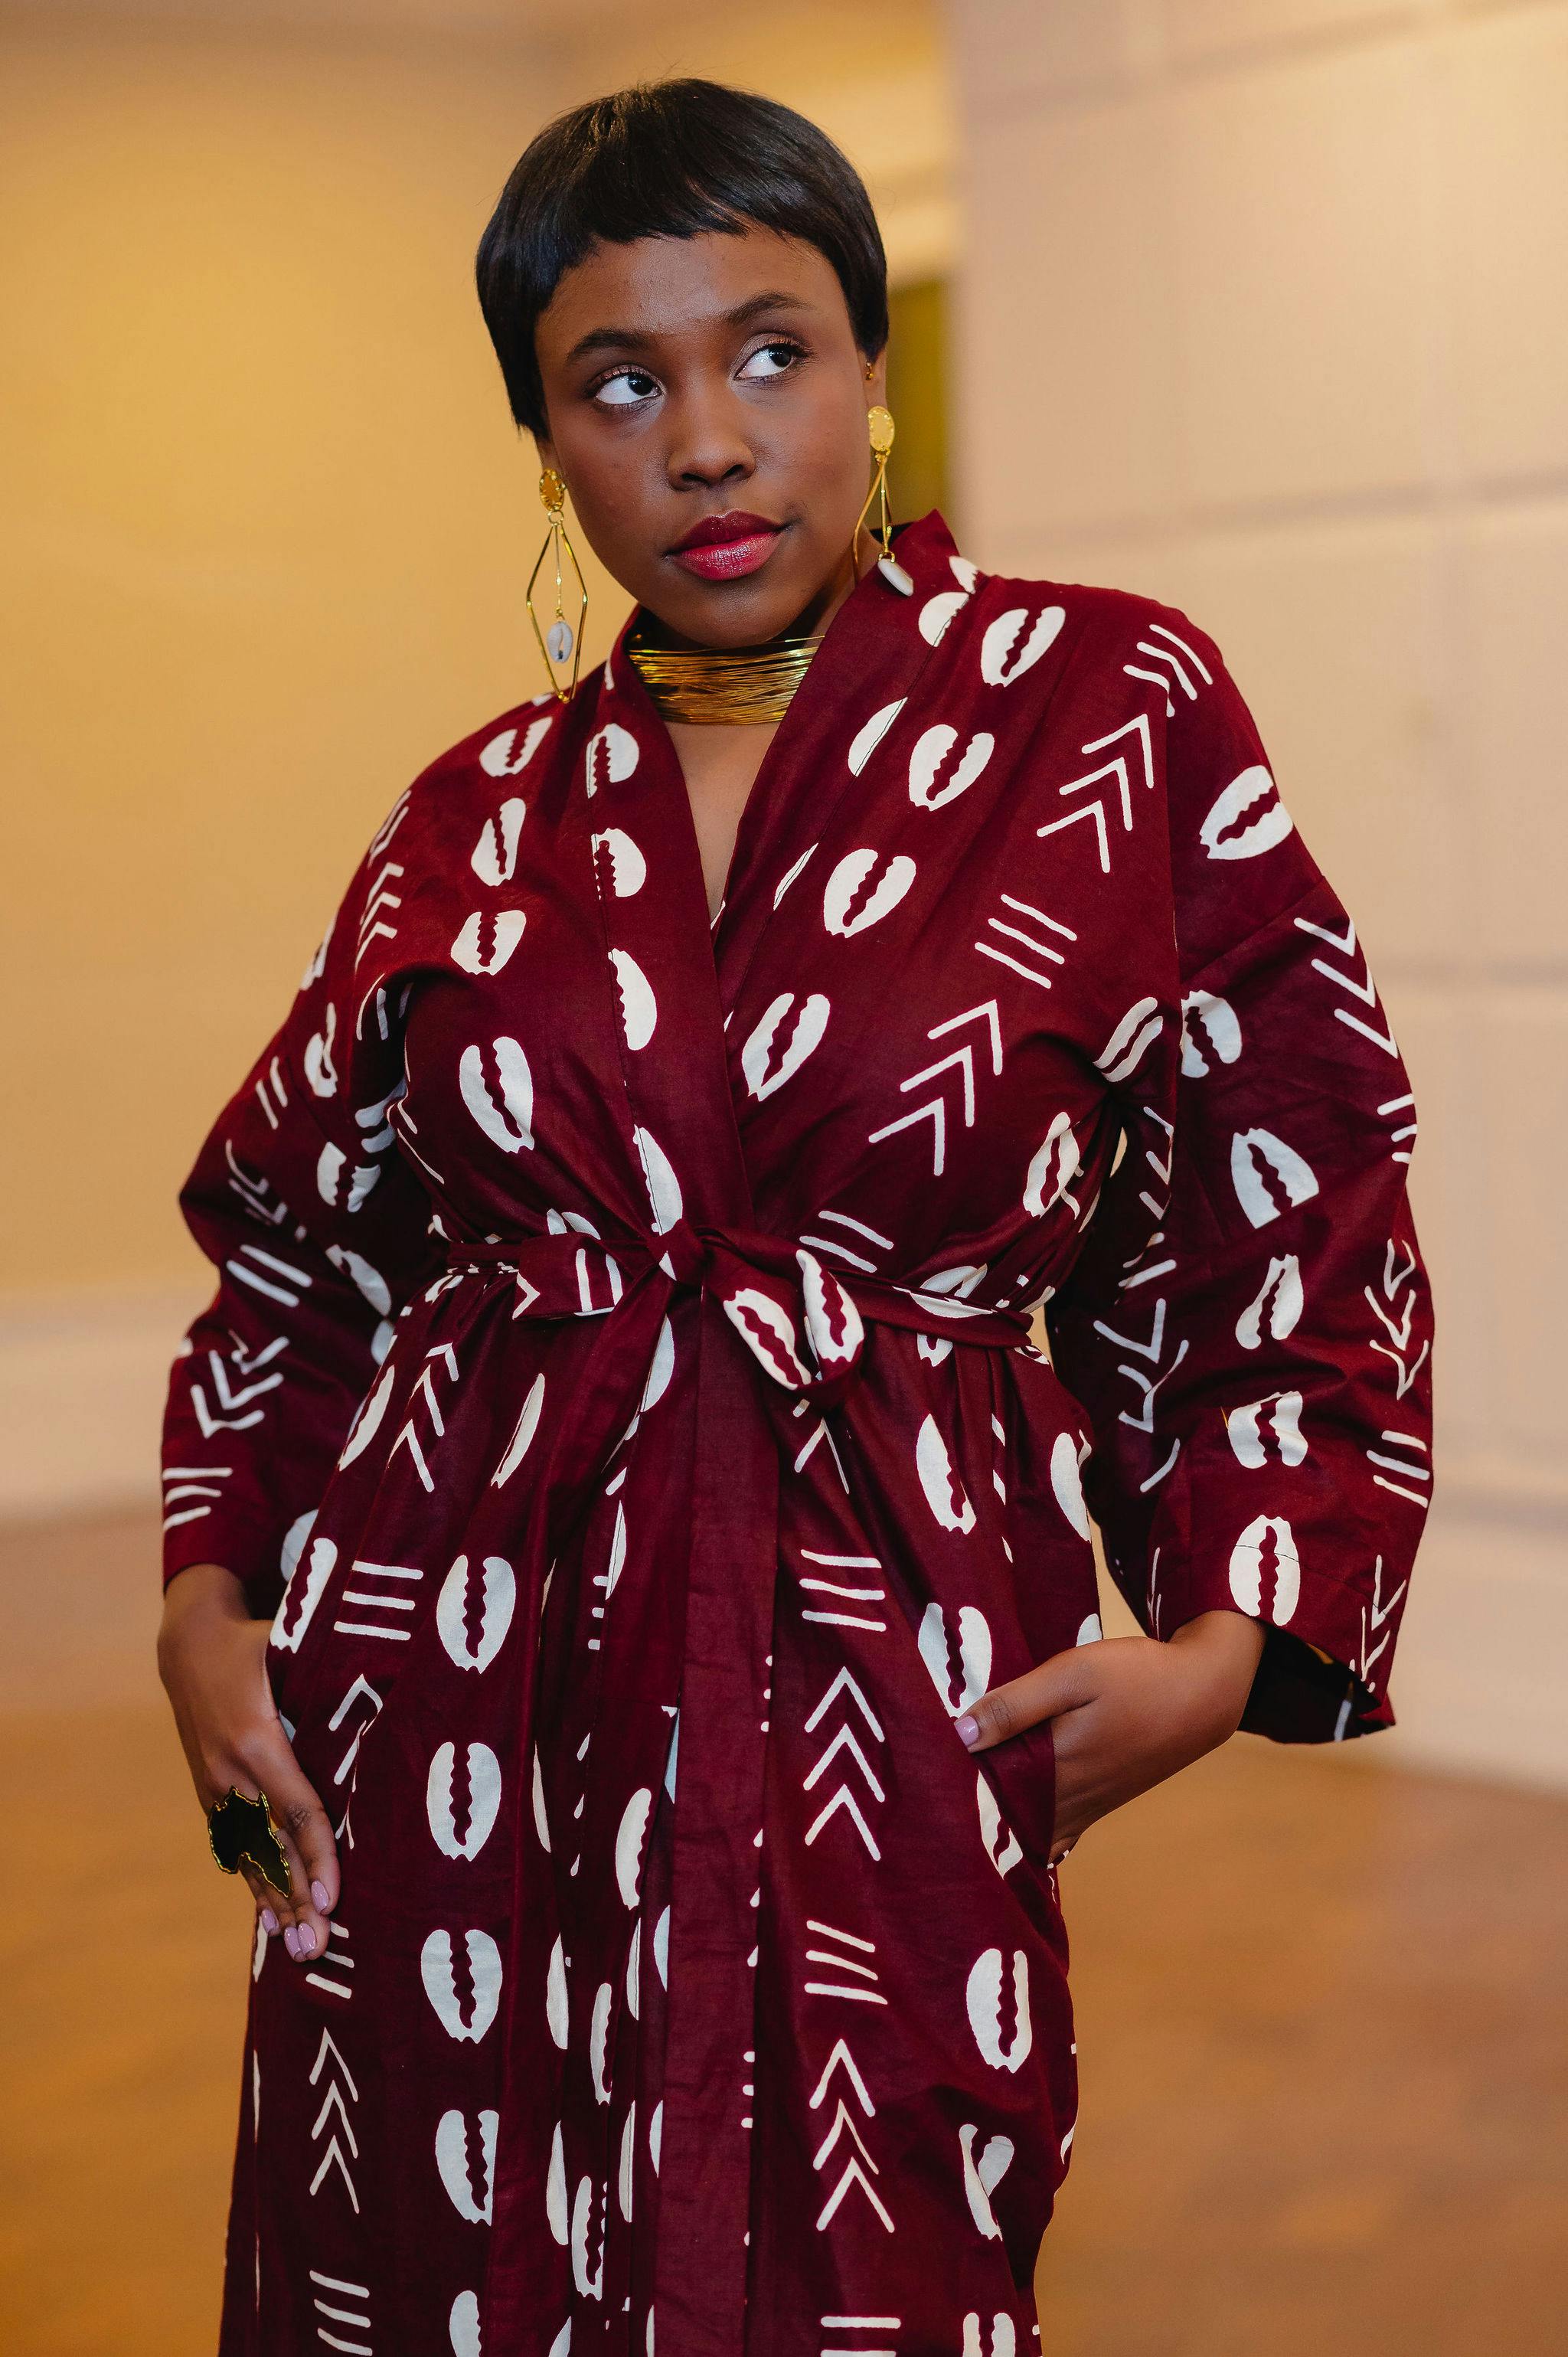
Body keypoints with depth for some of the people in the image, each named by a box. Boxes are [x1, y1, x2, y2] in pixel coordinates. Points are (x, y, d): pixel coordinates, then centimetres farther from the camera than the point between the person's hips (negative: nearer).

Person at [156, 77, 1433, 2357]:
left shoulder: (1116, 713, -1)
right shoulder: (481, 819, 7)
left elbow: (1287, 1219, 2)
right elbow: (296, 1239, 17)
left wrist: (1240, 1635, -7)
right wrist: (211, 1591, 5)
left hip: (889, 1697, -2)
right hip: (450, 1702, 3)